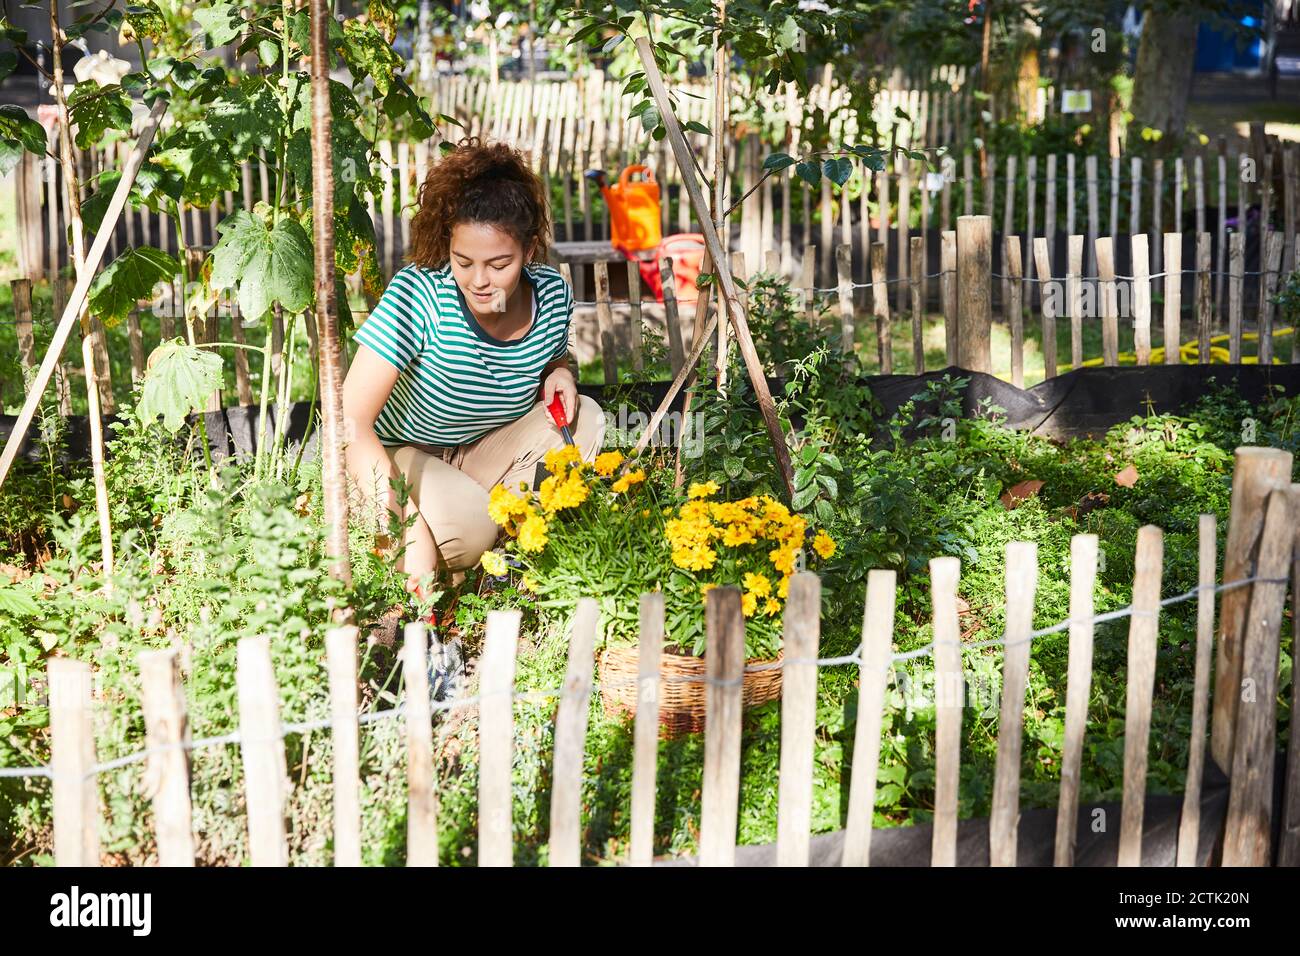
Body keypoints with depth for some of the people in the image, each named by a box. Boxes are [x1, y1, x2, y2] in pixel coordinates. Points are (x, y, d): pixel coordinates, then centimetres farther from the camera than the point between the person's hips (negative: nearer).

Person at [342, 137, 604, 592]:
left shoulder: (553, 294, -13)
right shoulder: (420, 293, -29)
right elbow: (352, 421, -34)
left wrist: (561, 375, -14)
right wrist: (411, 527, -42)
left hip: (482, 455, 6)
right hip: (394, 456, -5)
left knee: (585, 419, -16)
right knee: (467, 527, -34)